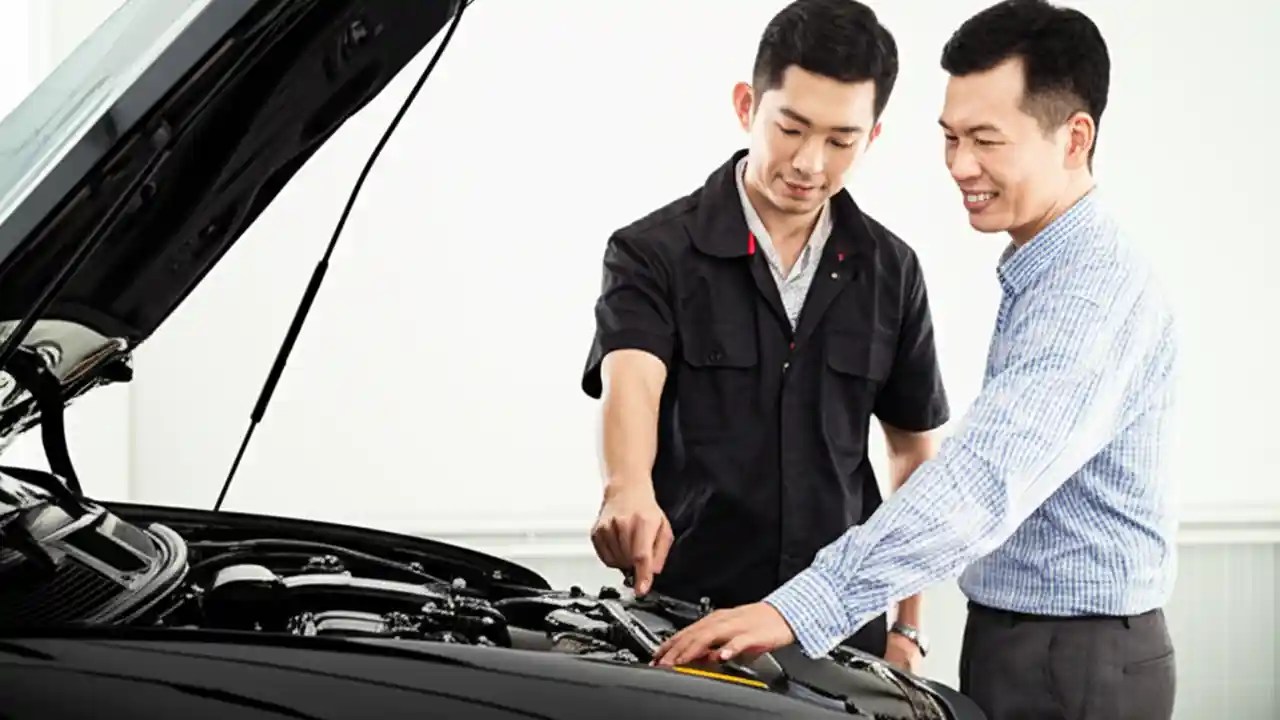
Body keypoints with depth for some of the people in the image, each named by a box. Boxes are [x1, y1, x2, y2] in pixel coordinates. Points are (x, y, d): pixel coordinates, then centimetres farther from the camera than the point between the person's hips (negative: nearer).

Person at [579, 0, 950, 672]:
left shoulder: (889, 271, 4)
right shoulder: (653, 253, -7)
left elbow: (914, 448, 11)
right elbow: (630, 379, -25)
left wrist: (907, 626, 6)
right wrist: (628, 491, -47)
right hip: (681, 612, -3)